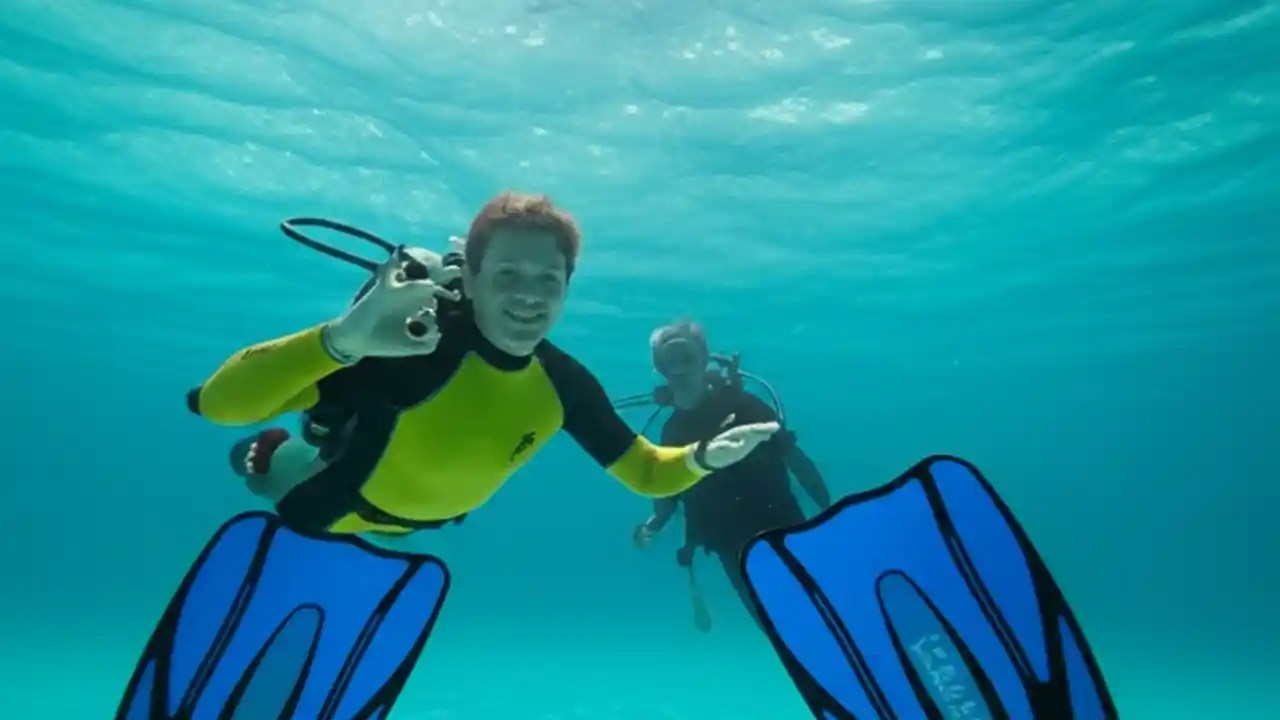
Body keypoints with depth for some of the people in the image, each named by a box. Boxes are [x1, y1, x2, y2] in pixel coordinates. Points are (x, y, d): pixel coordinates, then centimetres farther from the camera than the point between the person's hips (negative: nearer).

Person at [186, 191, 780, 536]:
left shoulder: (566, 383, -25)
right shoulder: (416, 343, -42)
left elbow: (646, 474, -15)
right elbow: (218, 404, -46)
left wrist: (702, 457, -38)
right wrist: (342, 337, -65)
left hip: (412, 526, 5)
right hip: (321, 519, -5)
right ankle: (275, 454, 40)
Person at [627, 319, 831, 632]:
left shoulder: (741, 405, -6)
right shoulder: (672, 431, 3)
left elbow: (796, 459, -5)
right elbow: (668, 497, 10)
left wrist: (833, 515, -9)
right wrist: (651, 527, -9)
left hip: (781, 535, -3)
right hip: (736, 551, 3)